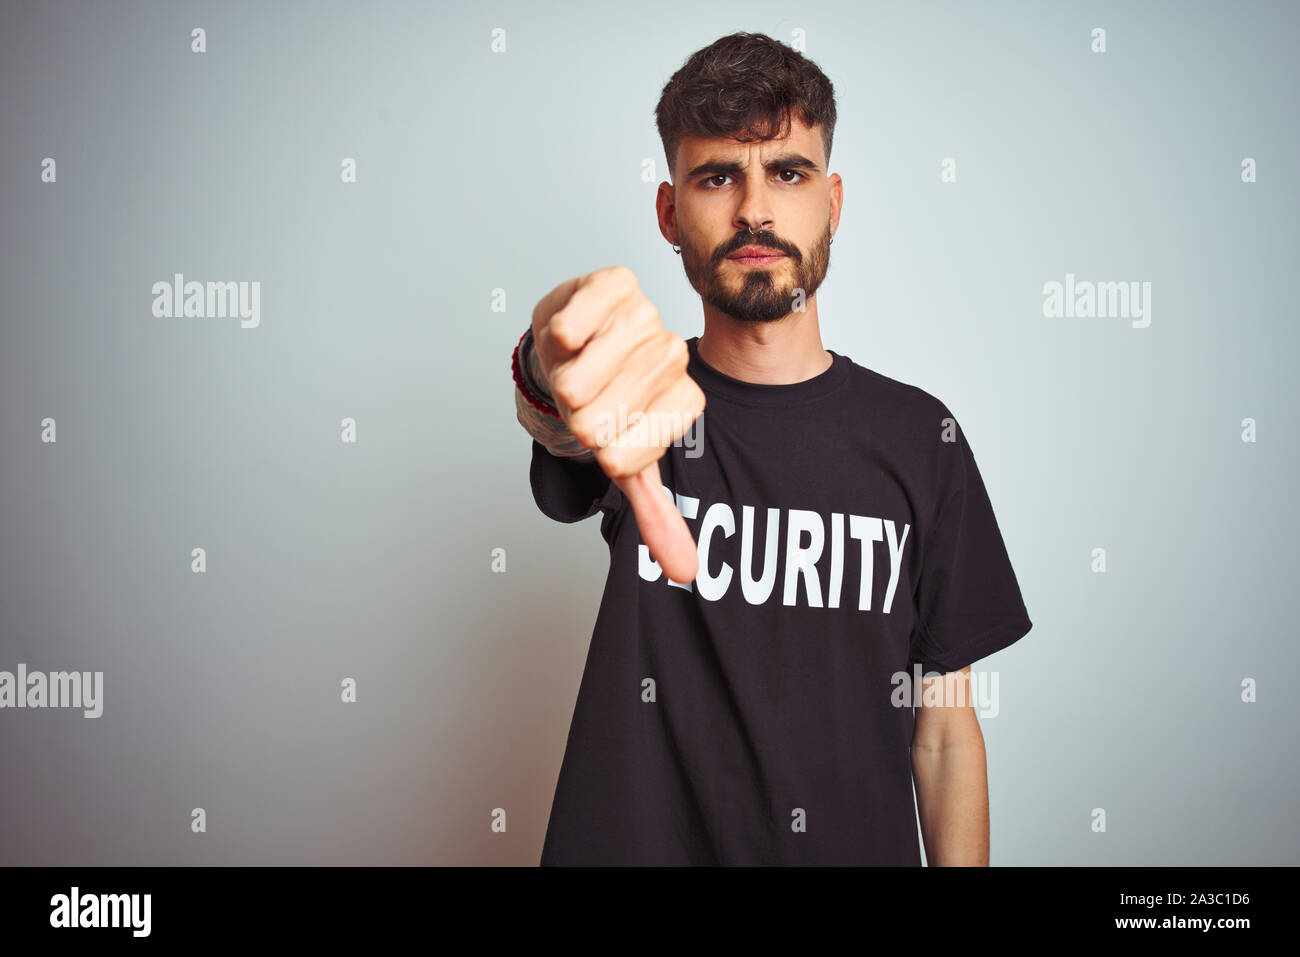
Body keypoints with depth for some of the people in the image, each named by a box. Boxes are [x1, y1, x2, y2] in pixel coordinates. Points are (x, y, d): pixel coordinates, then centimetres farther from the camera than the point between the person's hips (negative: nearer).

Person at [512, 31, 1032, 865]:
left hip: (859, 840, 2)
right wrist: (564, 351, -54)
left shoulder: (918, 434, -4)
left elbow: (944, 727, -2)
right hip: (633, 839, -1)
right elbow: (549, 410, -32)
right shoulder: (630, 404, -7)